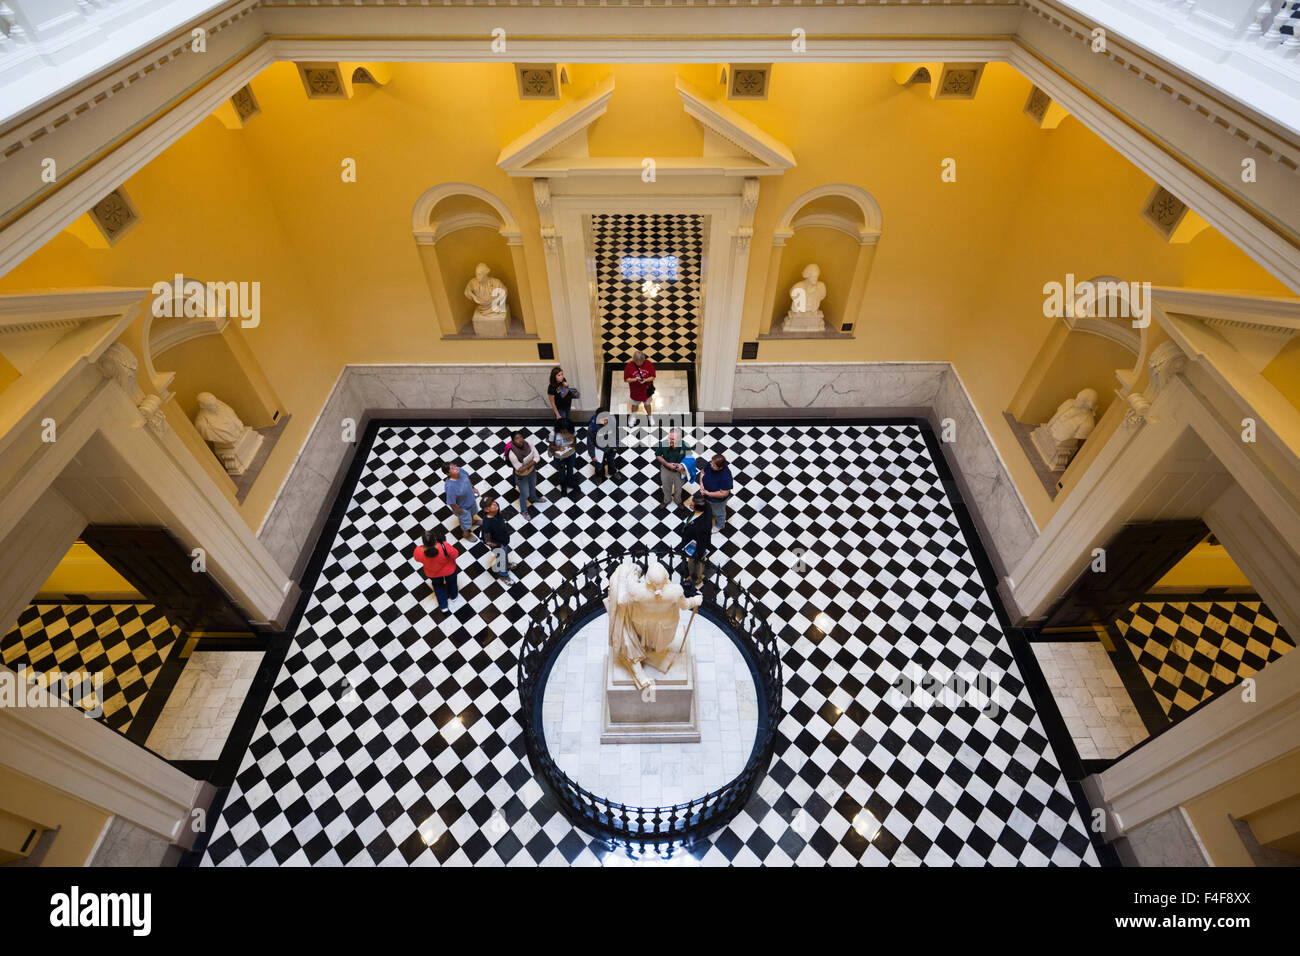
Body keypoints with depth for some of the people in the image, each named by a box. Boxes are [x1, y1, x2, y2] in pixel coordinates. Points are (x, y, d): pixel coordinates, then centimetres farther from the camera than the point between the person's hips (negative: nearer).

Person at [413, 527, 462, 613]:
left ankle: (444, 606, 50)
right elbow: (455, 555, -24)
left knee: (438, 585, 35)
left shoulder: (418, 551, -36)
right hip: (448, 570, -1)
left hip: (432, 573, 1)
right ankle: (453, 596, 63)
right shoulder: (444, 547, -43)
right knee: (451, 582, 34)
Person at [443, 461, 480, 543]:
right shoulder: (450, 487, -44)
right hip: (463, 507, -6)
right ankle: (466, 534, 56)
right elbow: (452, 503, -32)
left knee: (472, 513, 37)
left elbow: (468, 477, 0)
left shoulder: (461, 470, -25)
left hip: (471, 499, 6)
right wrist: (461, 512, -18)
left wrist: (473, 487, 5)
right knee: (466, 523, 24)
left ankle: (473, 521, 71)